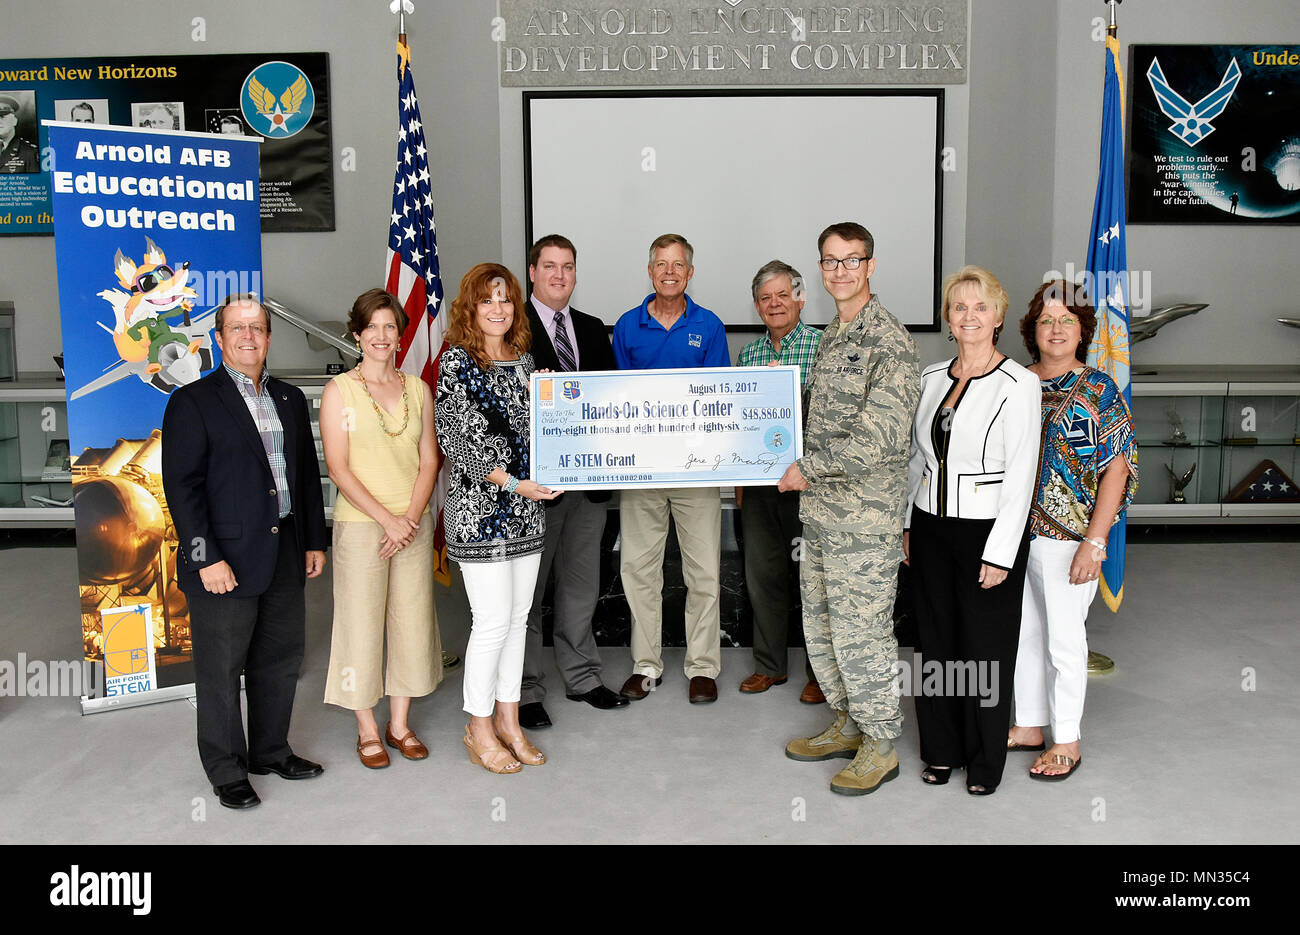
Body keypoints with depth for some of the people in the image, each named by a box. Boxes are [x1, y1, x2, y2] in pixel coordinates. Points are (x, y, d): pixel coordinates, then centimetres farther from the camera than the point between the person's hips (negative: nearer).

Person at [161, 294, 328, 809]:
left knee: (280, 660, 16)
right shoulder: (193, 401, -6)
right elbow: (181, 486, -11)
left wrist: (314, 540, 12)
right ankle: (226, 772, 21)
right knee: (221, 671, 6)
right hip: (226, 559, -6)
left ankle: (271, 752, 33)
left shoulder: (290, 398, 11)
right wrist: (206, 558, -17)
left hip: (285, 556, 6)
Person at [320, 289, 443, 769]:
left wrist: (411, 518, -9)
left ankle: (399, 724, 24)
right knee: (362, 622, 3)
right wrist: (387, 518, -15)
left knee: (411, 620, 9)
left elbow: (428, 462, 5)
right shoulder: (339, 390, -3)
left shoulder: (417, 389, 8)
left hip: (414, 525, 4)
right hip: (360, 525, -3)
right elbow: (338, 468, -9)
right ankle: (367, 729, 18)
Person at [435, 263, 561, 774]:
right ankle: (479, 729, 13)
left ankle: (507, 718, 25)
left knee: (518, 616, 11)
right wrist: (512, 482, -19)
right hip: (479, 509, -7)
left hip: (526, 506, 7)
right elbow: (457, 438, -13)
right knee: (493, 621, -4)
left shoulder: (523, 358, 12)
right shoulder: (457, 360, -8)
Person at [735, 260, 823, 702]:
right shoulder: (747, 354, 13)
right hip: (758, 480, 5)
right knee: (761, 574, 11)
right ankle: (769, 665, 26)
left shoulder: (824, 345, -3)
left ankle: (820, 672, 17)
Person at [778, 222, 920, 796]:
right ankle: (847, 725, 34)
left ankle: (880, 746, 17)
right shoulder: (831, 336, 13)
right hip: (819, 510, 9)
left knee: (859, 631, 0)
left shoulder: (890, 344, -15)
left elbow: (878, 439, -22)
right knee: (820, 624, 17)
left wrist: (807, 468, -16)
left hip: (865, 516, -9)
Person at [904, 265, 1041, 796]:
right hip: (930, 527, 5)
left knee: (984, 649, 5)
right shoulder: (932, 378, 8)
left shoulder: (1018, 384, -10)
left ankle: (985, 762, 23)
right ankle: (941, 751, 29)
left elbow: (1021, 474, -13)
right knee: (935, 642, 13)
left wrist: (1000, 553, -15)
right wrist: (908, 524, 12)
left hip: (987, 529, -5)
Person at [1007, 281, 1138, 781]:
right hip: (1013, 532, 5)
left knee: (1063, 638, 5)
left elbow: (1118, 467, -10)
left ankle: (1066, 741, 20)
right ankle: (1028, 725, 30)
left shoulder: (1098, 389, -6)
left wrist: (1094, 542, -16)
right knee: (1024, 631, 15)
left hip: (1067, 534, -5)